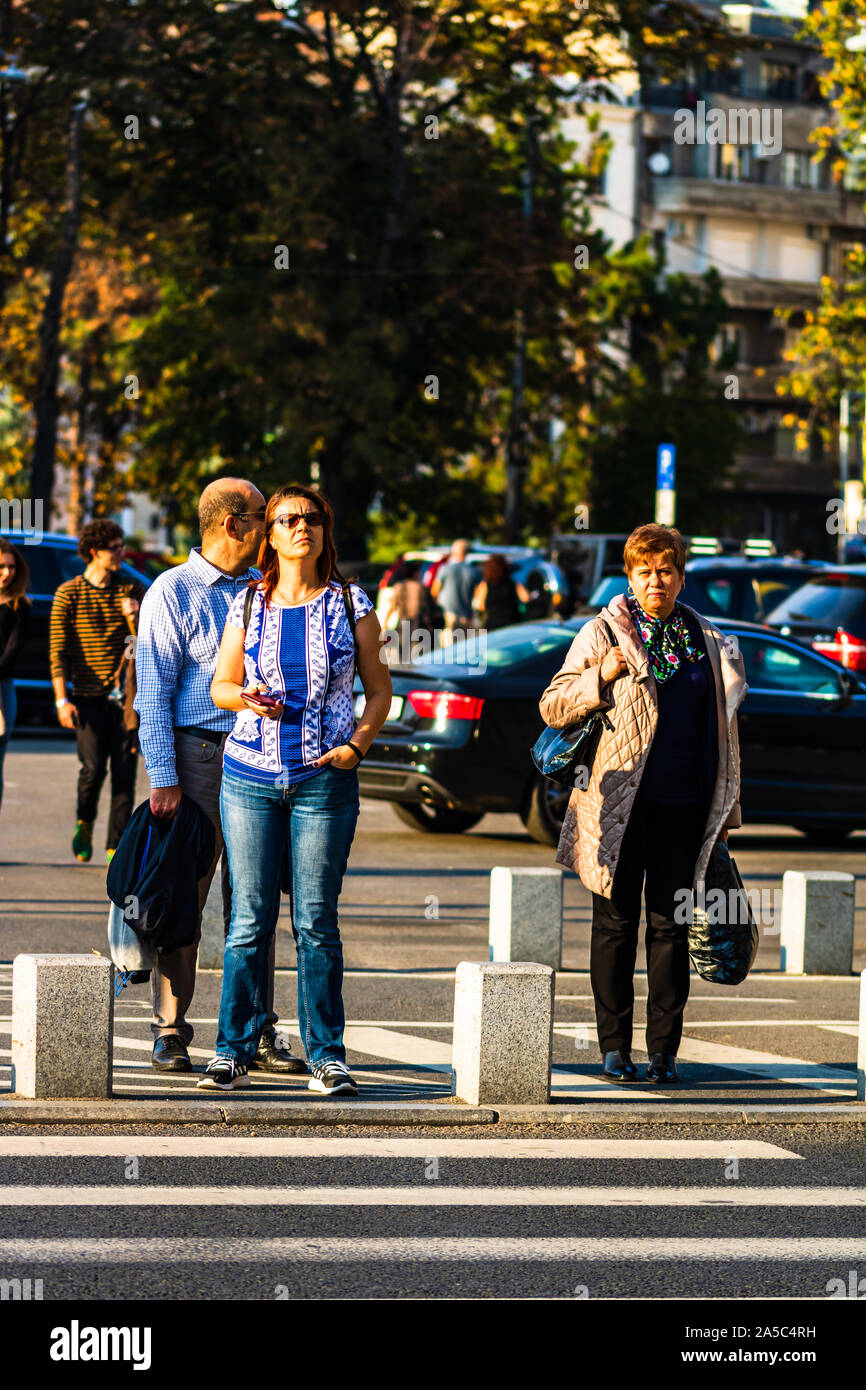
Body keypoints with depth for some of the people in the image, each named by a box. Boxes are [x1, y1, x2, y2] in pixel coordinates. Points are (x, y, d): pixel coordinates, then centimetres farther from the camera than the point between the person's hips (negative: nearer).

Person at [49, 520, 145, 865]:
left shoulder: (132, 590, 9)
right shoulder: (69, 593, 1)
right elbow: (58, 649, -2)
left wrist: (134, 616, -14)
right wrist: (62, 700, -9)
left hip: (125, 694, 2)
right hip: (89, 695, -2)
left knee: (124, 774, -2)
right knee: (93, 767, -12)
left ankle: (115, 850, 4)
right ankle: (84, 823, 18)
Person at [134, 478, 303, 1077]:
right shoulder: (173, 591, -2)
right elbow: (154, 691, -6)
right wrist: (163, 778, -14)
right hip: (199, 755, -5)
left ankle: (256, 1035, 10)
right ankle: (170, 1034, 3)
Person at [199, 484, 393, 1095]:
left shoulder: (351, 604, 5)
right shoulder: (248, 604, 8)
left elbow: (379, 689, 8)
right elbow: (220, 685, 13)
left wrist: (355, 747, -7)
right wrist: (246, 698, -9)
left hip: (325, 779, -1)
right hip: (251, 774, 1)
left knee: (318, 921, -1)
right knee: (249, 918, 0)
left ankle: (327, 1056, 5)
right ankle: (234, 1051, 6)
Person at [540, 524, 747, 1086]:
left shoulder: (709, 642, 11)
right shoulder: (601, 635, 4)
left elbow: (721, 728, 15)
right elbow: (552, 706, 2)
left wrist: (725, 811, 13)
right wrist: (603, 675, -15)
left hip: (681, 804, 2)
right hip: (619, 802, -2)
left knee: (671, 926, 3)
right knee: (616, 924, 2)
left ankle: (665, 1049, 8)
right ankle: (615, 1047, 8)